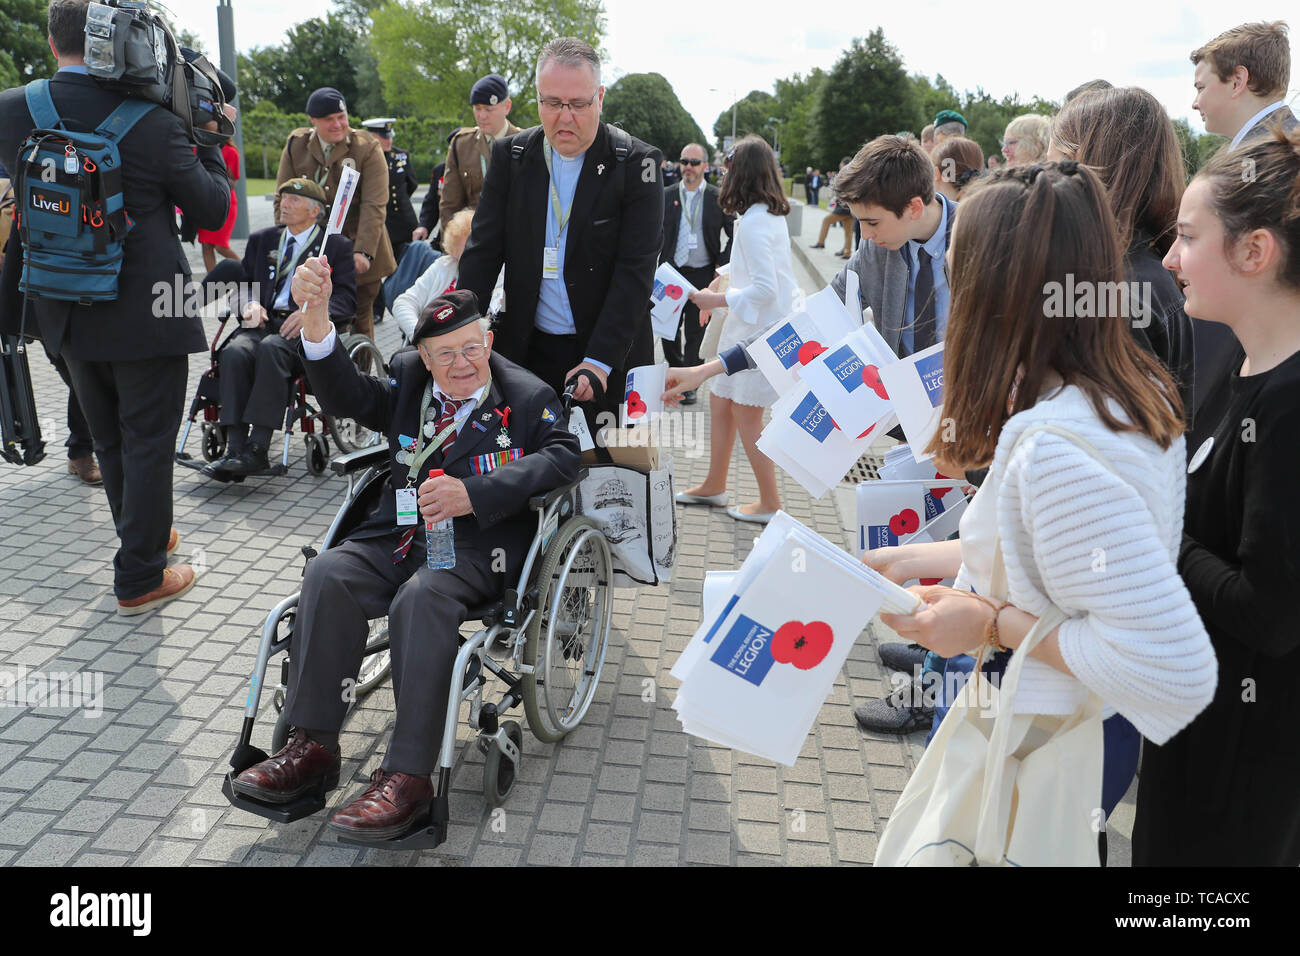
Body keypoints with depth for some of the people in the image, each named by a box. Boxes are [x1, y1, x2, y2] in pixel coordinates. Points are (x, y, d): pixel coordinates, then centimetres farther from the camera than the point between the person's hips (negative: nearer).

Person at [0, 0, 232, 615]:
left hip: (69, 315, 5)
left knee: (108, 439, 20)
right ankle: (139, 577, 12)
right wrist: (209, 145, 7)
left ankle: (144, 535, 40)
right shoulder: (153, 124, -15)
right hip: (145, 313, -5)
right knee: (147, 442, 5)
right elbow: (213, 211, -7)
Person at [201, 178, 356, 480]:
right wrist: (249, 305, -4)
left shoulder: (337, 246, 12)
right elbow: (242, 283, 20)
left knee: (271, 348, -37)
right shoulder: (261, 240, 26)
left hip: (306, 330, -4)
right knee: (235, 352, -30)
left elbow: (346, 298, 0)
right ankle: (236, 449, -35)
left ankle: (257, 449, -38)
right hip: (263, 322, 4)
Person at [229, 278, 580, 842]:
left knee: (422, 598, -34)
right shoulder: (409, 379, 15)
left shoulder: (528, 397, 5)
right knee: (328, 574, -22)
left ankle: (407, 777, -30)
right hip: (397, 536, 5)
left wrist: (473, 493, -23)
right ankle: (313, 747, -16)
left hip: (475, 546, -4)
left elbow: (563, 456, -11)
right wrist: (316, 317, -18)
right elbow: (347, 397, 0)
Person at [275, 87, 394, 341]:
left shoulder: (367, 148, -3)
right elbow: (283, 200, 9)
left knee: (360, 317, 4)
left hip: (357, 251, -2)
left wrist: (363, 251, -23)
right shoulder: (296, 145, 6)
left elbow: (374, 206, -12)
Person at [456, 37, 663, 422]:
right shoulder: (509, 155, 3)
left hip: (608, 353, -2)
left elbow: (635, 271, -13)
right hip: (527, 348, 3)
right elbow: (482, 252, 2)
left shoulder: (636, 163, -8)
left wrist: (598, 361, -21)